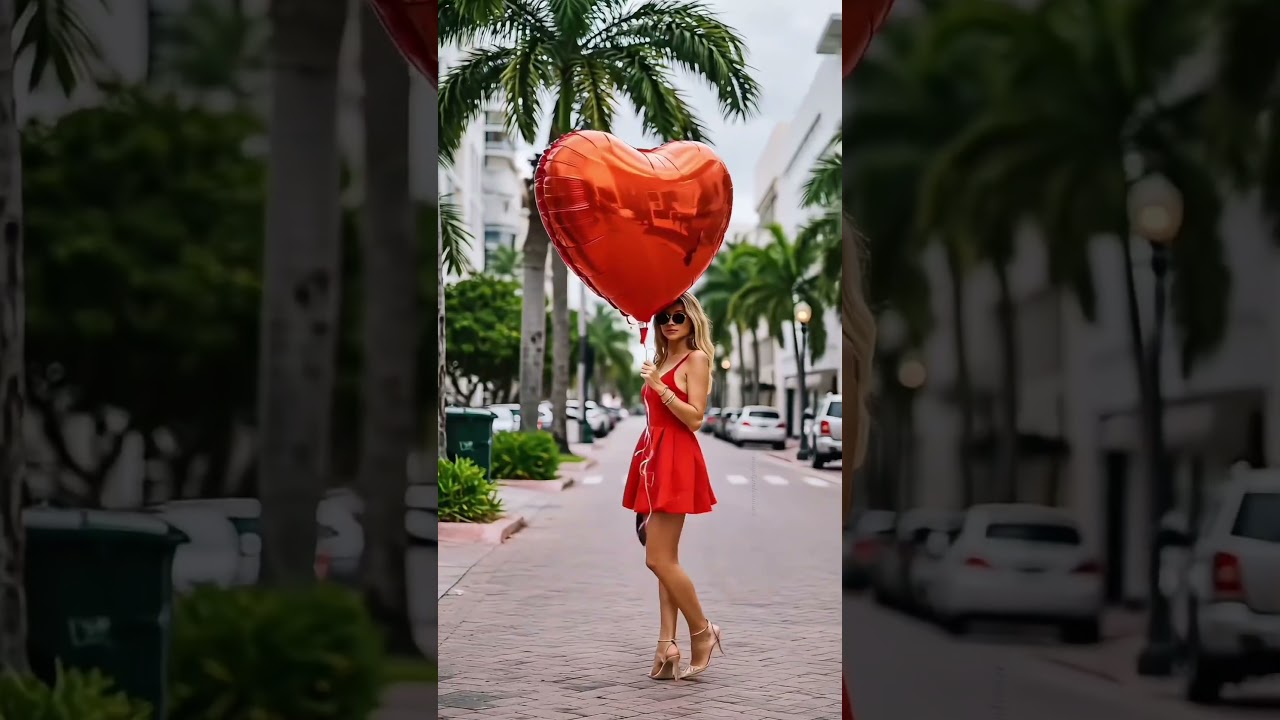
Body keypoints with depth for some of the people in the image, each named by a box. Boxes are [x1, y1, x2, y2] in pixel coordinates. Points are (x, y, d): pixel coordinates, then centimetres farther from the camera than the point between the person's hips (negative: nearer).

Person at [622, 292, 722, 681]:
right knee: (665, 559, 5)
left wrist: (659, 386, -19)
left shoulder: (696, 358, -5)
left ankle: (702, 631, 4)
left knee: (658, 559, -10)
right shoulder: (662, 360, 19)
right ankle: (667, 644, 3)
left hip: (676, 459, -9)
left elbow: (695, 418, -14)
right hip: (655, 457, 9)